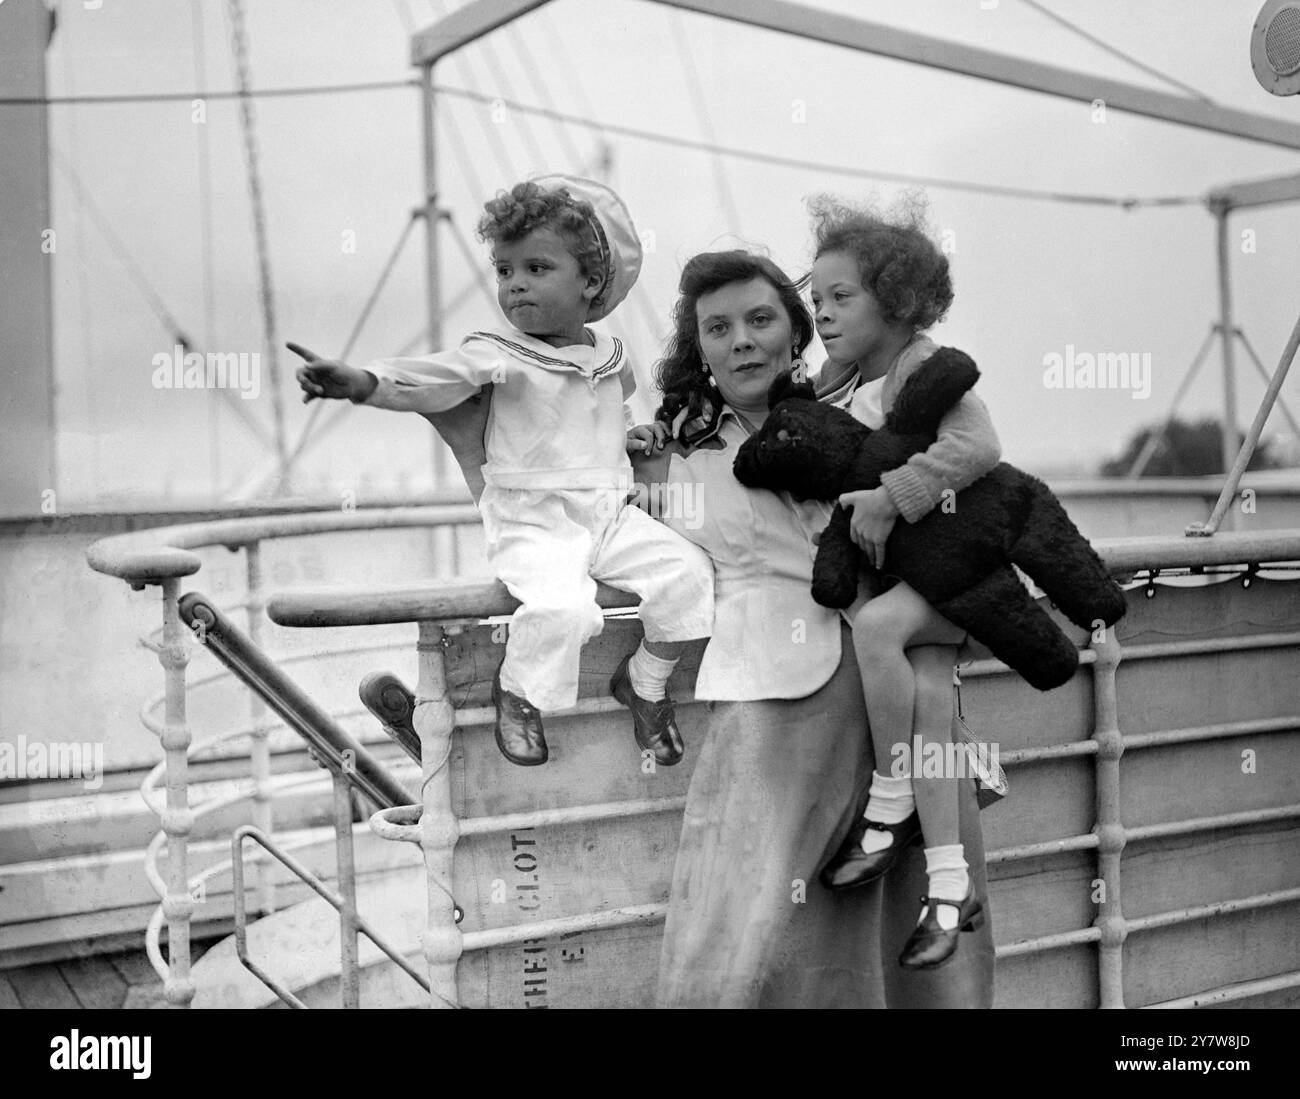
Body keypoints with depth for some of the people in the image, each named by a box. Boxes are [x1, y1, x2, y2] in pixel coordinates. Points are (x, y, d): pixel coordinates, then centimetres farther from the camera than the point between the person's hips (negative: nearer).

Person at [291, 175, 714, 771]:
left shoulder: (611, 354, 11)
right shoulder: (497, 354, -7)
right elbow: (434, 377, -25)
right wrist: (357, 381, -40)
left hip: (610, 514, 6)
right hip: (531, 523, -5)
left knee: (690, 574, -13)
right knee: (562, 605, -33)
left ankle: (646, 681, 12)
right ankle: (518, 688, 0)